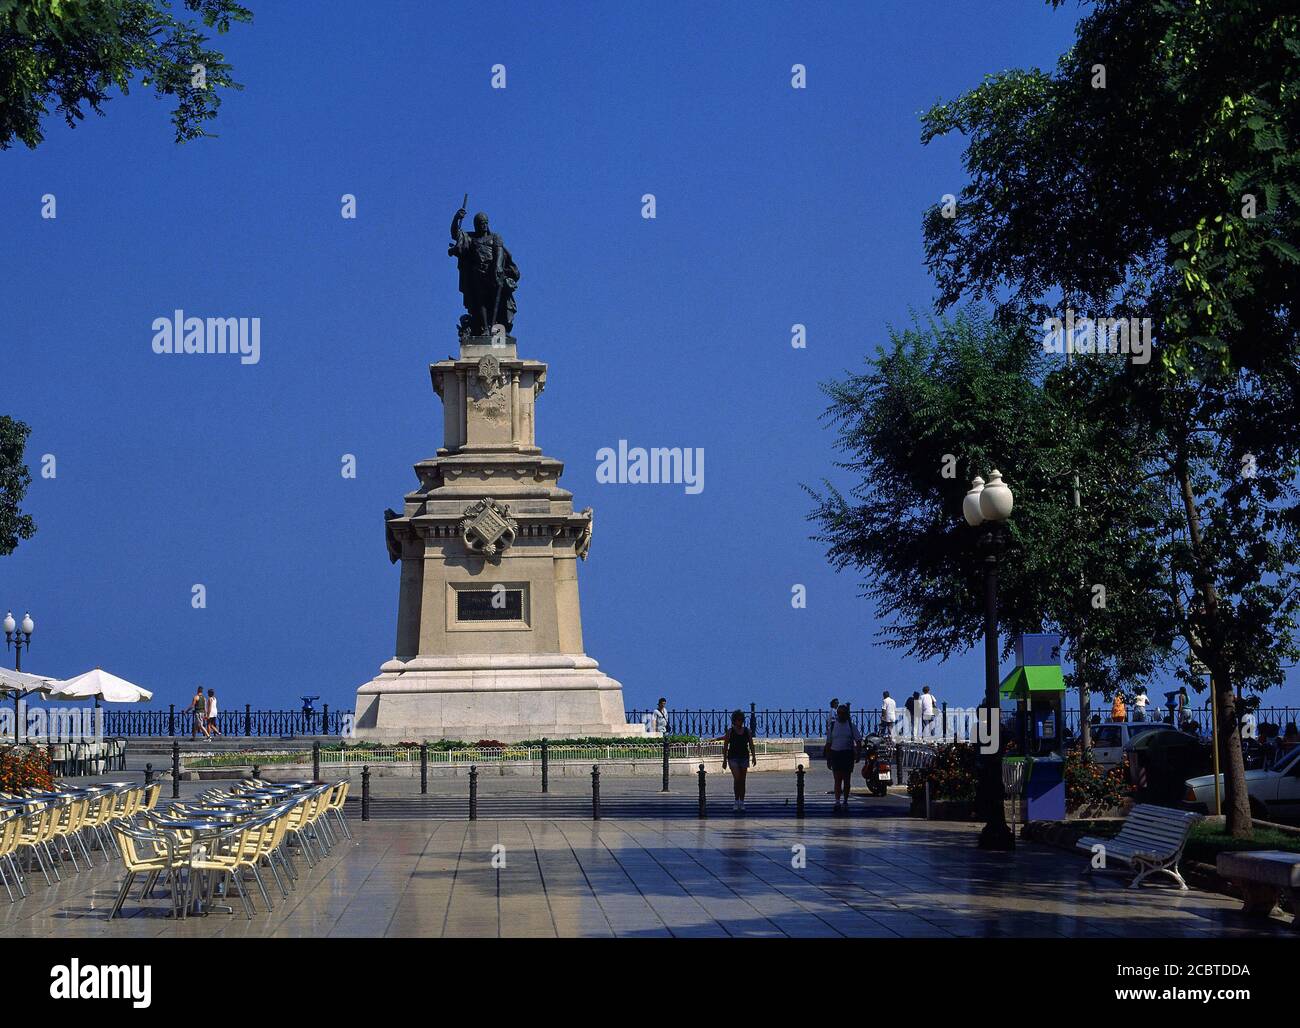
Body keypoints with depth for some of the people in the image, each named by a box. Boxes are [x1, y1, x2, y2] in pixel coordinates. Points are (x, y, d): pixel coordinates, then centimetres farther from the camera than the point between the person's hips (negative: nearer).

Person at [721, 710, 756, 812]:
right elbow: (725, 746, 3)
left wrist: (753, 756, -9)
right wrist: (724, 760, 0)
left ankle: (742, 803, 9)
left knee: (742, 781, 4)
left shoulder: (747, 731, 6)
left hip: (744, 757, 2)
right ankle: (736, 801, -5)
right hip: (733, 757, -2)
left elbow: (751, 745, 5)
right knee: (737, 778, -16)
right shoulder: (730, 731, 1)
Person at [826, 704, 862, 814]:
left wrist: (857, 754, -10)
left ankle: (845, 802, 13)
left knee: (847, 780, 5)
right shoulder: (832, 726, 7)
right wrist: (828, 759, 7)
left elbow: (858, 741, 3)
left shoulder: (851, 726, 5)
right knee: (838, 779, -9)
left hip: (848, 754, 0)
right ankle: (837, 802, -13)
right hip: (835, 754, 0)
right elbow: (828, 743, 10)